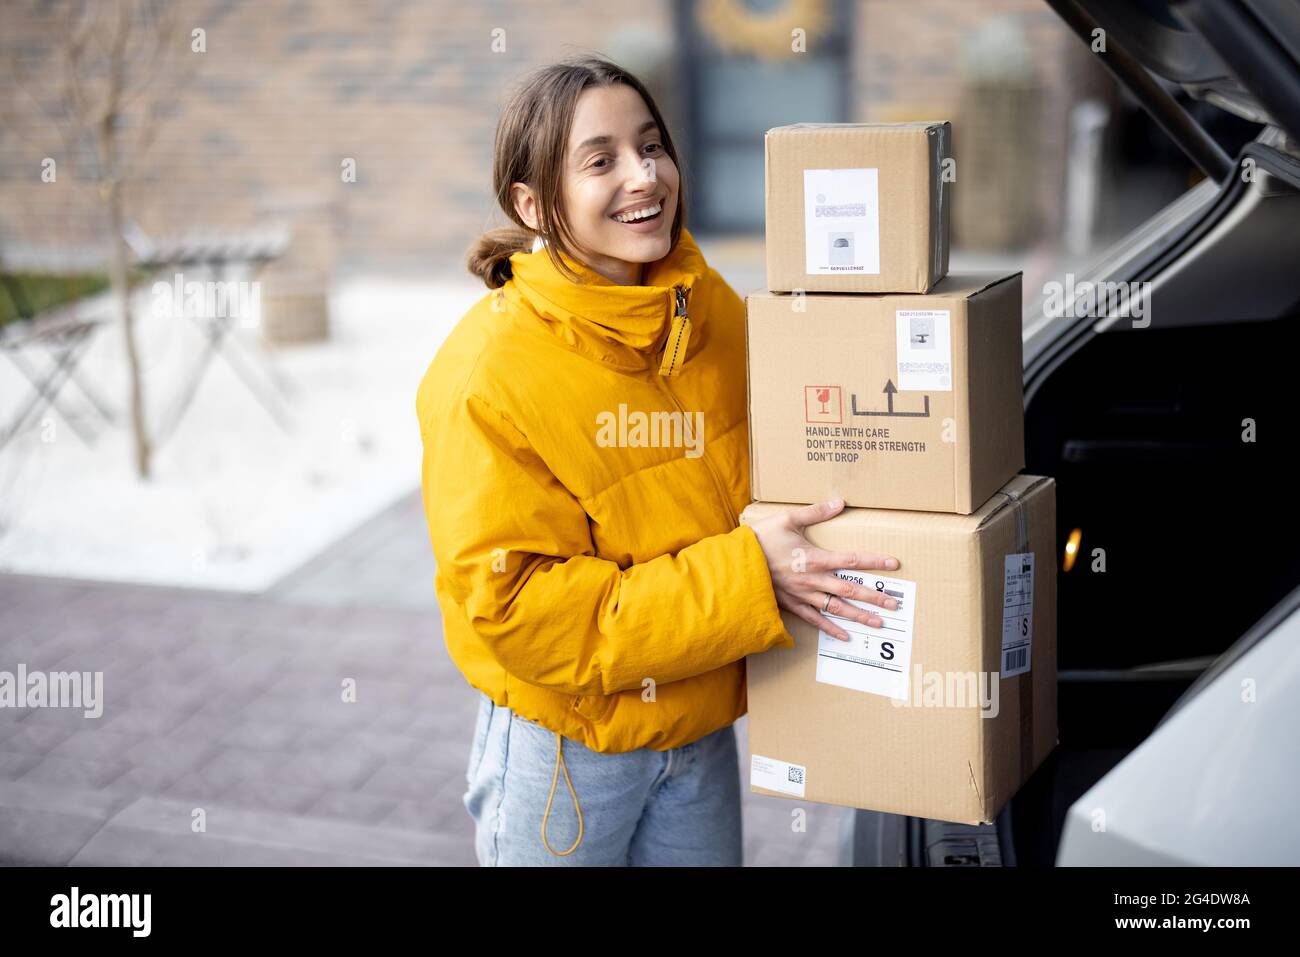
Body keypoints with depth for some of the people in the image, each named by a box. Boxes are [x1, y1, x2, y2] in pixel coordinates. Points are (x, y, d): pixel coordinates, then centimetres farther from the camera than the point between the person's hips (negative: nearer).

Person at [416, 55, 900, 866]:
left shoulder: (719, 313, -4)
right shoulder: (491, 372, -23)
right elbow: (518, 609, -25)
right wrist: (743, 577, -29)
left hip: (705, 728, 5)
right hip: (565, 750, -5)